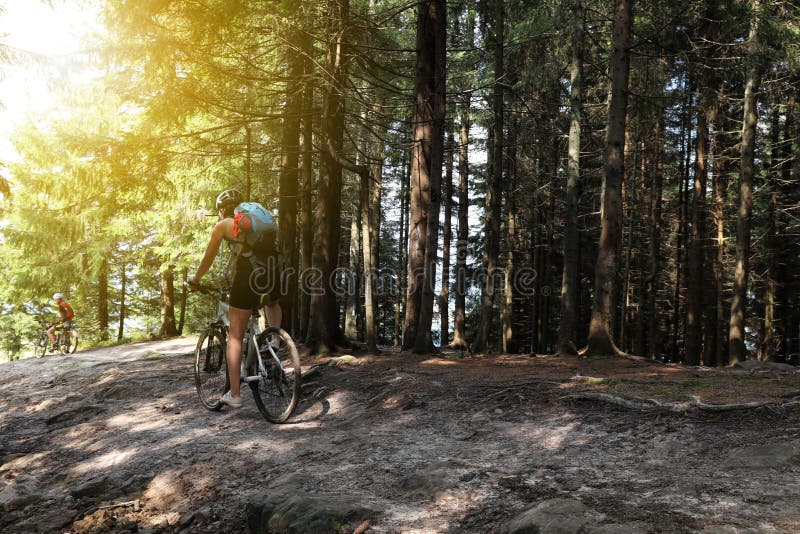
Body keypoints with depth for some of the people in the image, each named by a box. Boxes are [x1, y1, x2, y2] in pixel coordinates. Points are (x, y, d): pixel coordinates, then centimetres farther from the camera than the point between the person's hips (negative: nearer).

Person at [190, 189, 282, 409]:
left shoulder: (223, 225, 16)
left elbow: (208, 258, 22)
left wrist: (195, 279, 38)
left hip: (247, 276, -4)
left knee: (235, 336, 6)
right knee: (272, 302, 40)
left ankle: (234, 394, 5)